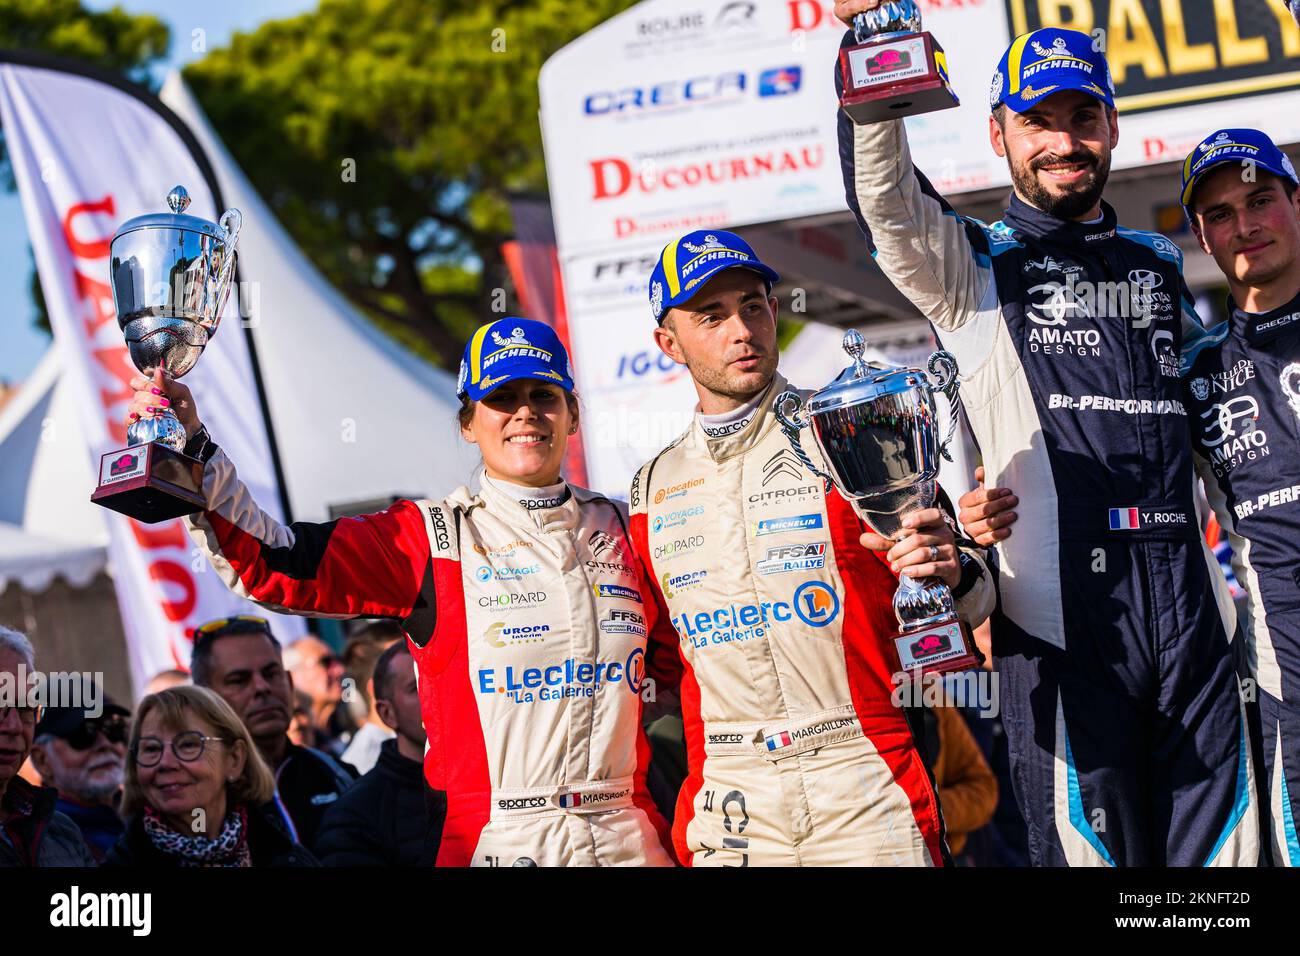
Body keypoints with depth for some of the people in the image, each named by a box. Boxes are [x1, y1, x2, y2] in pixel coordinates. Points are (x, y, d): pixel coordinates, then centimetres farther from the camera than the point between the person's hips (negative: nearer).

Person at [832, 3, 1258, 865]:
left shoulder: (1162, 267, 23)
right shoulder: (975, 268, 10)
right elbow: (887, 200, -10)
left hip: (1195, 605, 4)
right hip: (1064, 618, -3)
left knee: (1218, 849, 0)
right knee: (1094, 847, -6)